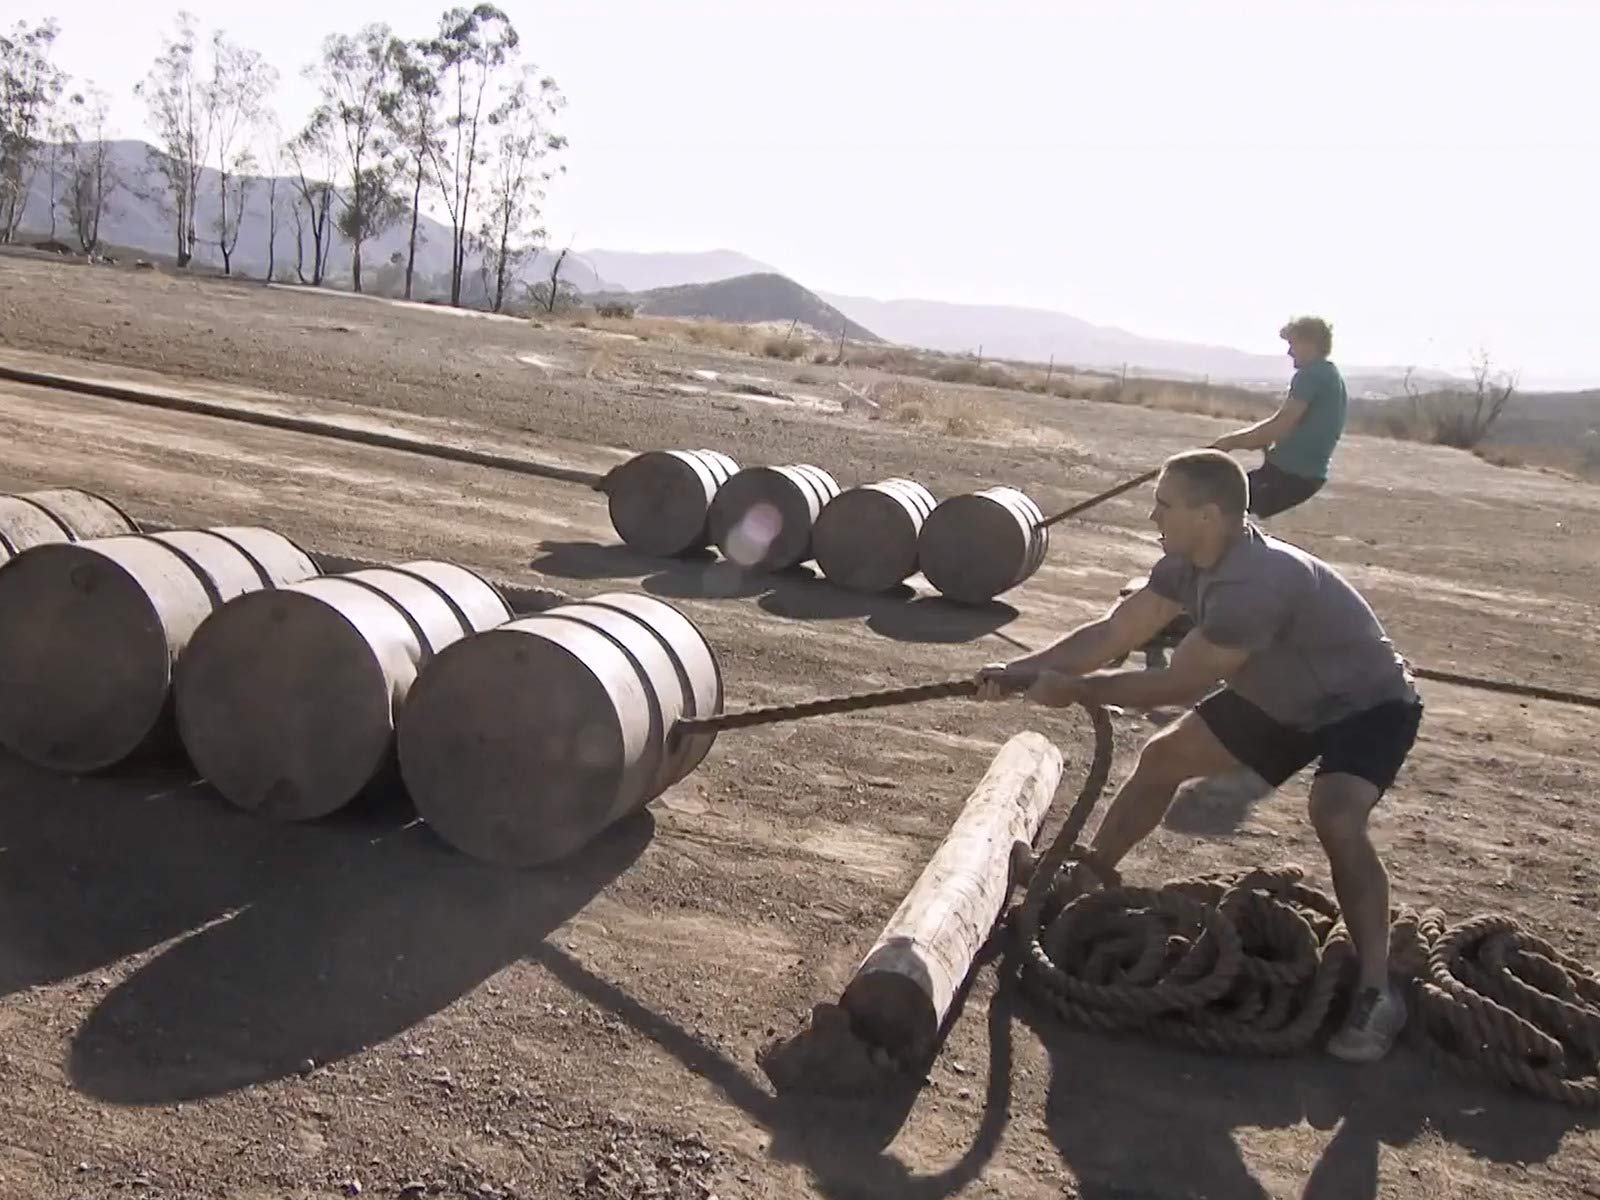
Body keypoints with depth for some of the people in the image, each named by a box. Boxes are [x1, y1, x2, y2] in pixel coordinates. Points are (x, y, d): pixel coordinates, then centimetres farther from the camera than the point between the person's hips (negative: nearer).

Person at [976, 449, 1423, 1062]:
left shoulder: (1255, 583, -39)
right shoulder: (1188, 564, -11)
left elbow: (1179, 684, -32)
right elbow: (1114, 632, -8)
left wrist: (1072, 690, -24)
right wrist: (1022, 670, -19)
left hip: (1368, 704, -9)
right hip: (1282, 697, 9)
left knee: (1336, 817, -33)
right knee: (1163, 757, 7)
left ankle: (1378, 991, -19)